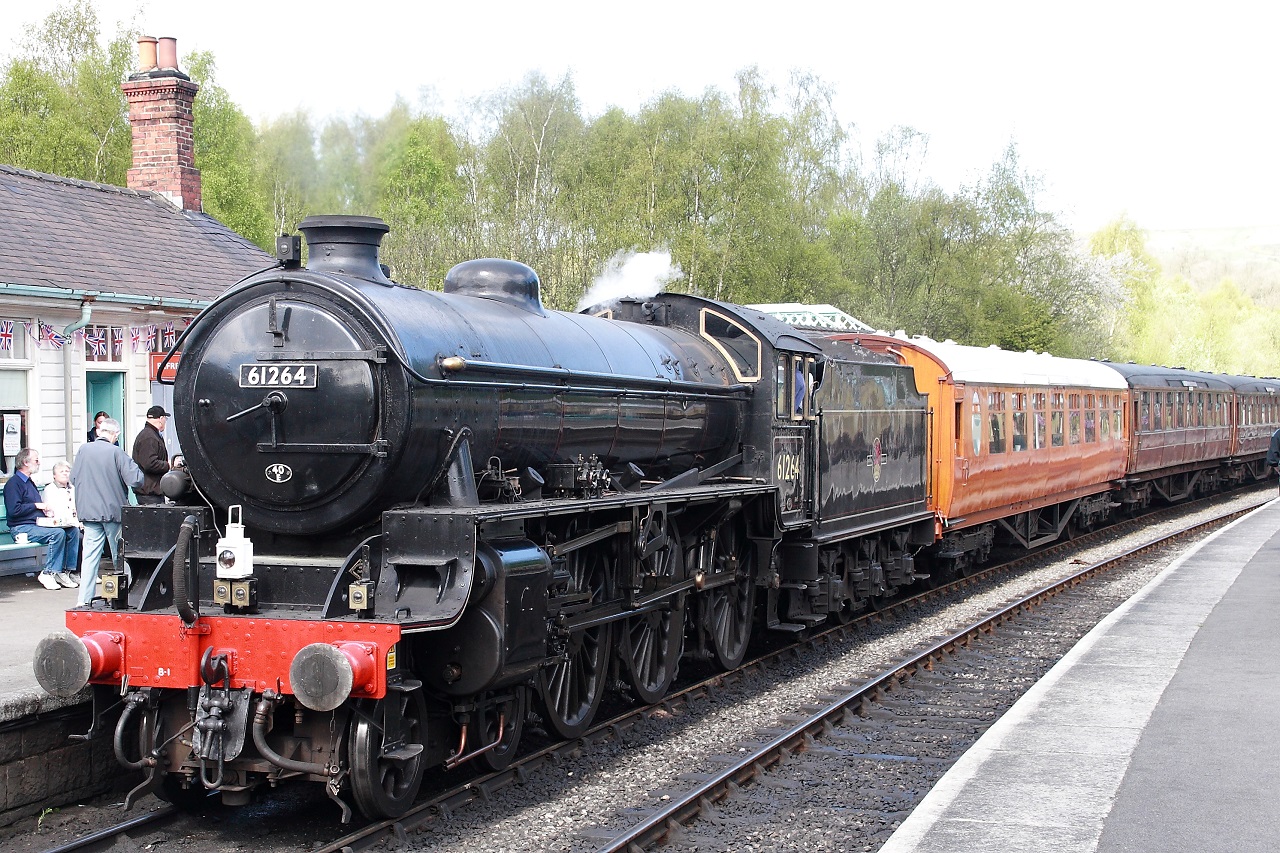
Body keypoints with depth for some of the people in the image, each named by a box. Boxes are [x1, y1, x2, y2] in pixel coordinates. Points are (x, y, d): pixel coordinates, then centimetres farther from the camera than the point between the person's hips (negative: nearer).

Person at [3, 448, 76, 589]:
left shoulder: (29, 482, 24)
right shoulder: (14, 483, -6)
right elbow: (14, 510, -18)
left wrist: (46, 510, 10)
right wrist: (37, 505, -11)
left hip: (36, 524, 9)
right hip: (21, 528, -9)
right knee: (58, 533, -30)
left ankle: (62, 571, -13)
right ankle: (48, 573, -24)